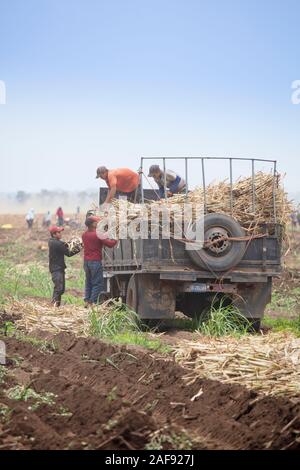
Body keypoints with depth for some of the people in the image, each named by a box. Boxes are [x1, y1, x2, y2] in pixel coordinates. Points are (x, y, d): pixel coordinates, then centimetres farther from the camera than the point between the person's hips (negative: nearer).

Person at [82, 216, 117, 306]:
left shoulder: (84, 234, 7)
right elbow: (110, 244, -16)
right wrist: (116, 239, 3)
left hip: (86, 261, 7)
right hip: (95, 261, -7)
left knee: (88, 282, 16)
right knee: (97, 283, 0)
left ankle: (87, 301, 14)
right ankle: (93, 302, -4)